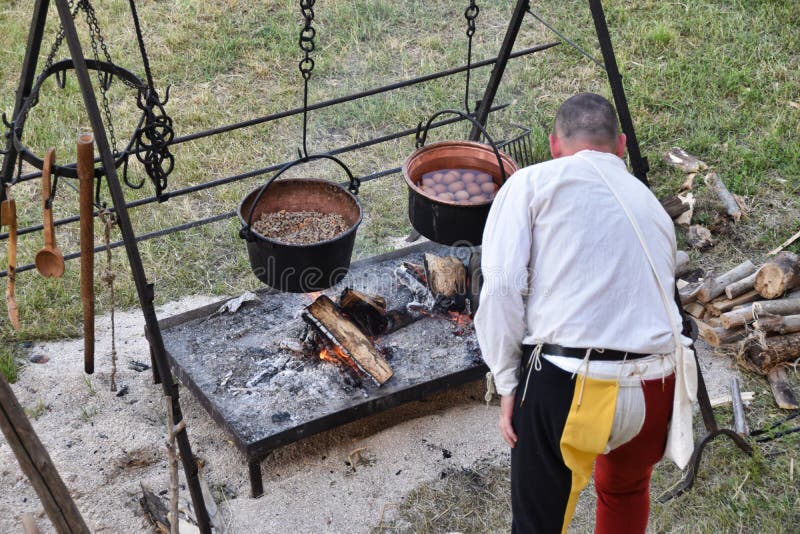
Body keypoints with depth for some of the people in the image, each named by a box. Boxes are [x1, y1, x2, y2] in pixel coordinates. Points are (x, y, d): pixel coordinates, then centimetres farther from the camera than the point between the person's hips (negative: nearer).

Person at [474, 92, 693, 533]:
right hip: (656, 387, 5)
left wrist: (508, 384, 2)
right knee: (627, 490, 33)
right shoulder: (650, 203, 23)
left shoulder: (531, 183, 8)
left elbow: (501, 288, -5)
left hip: (565, 384, -4)